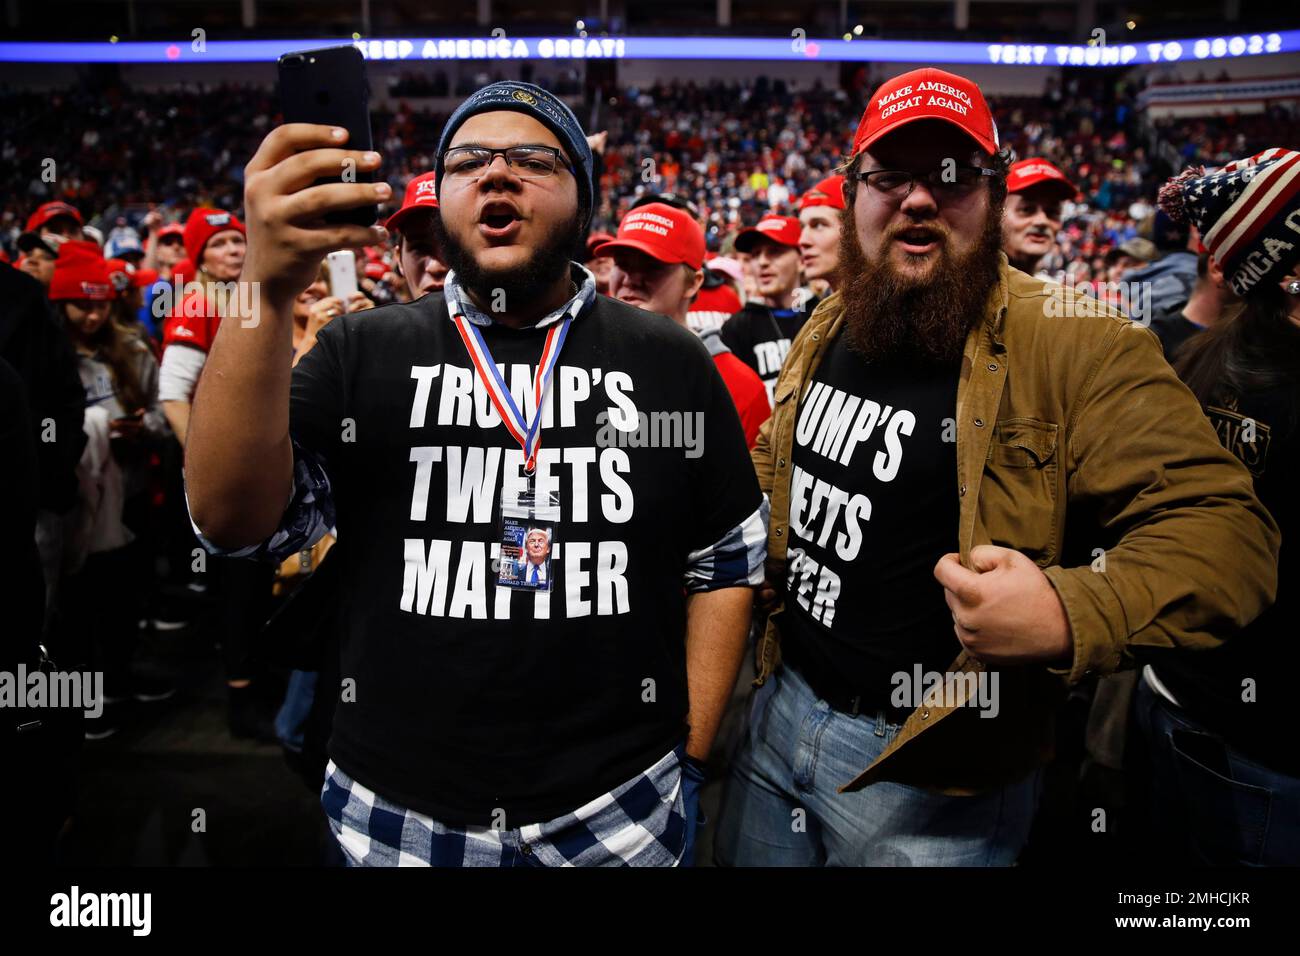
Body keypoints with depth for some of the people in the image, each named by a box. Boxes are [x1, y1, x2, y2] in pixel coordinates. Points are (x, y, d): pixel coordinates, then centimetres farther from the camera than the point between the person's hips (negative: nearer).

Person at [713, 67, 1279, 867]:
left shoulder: (1075, 349, -17)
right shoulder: (828, 330, 5)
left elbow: (1223, 526, -22)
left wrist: (1072, 614, -37)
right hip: (781, 705, 7)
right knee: (746, 855, 23)